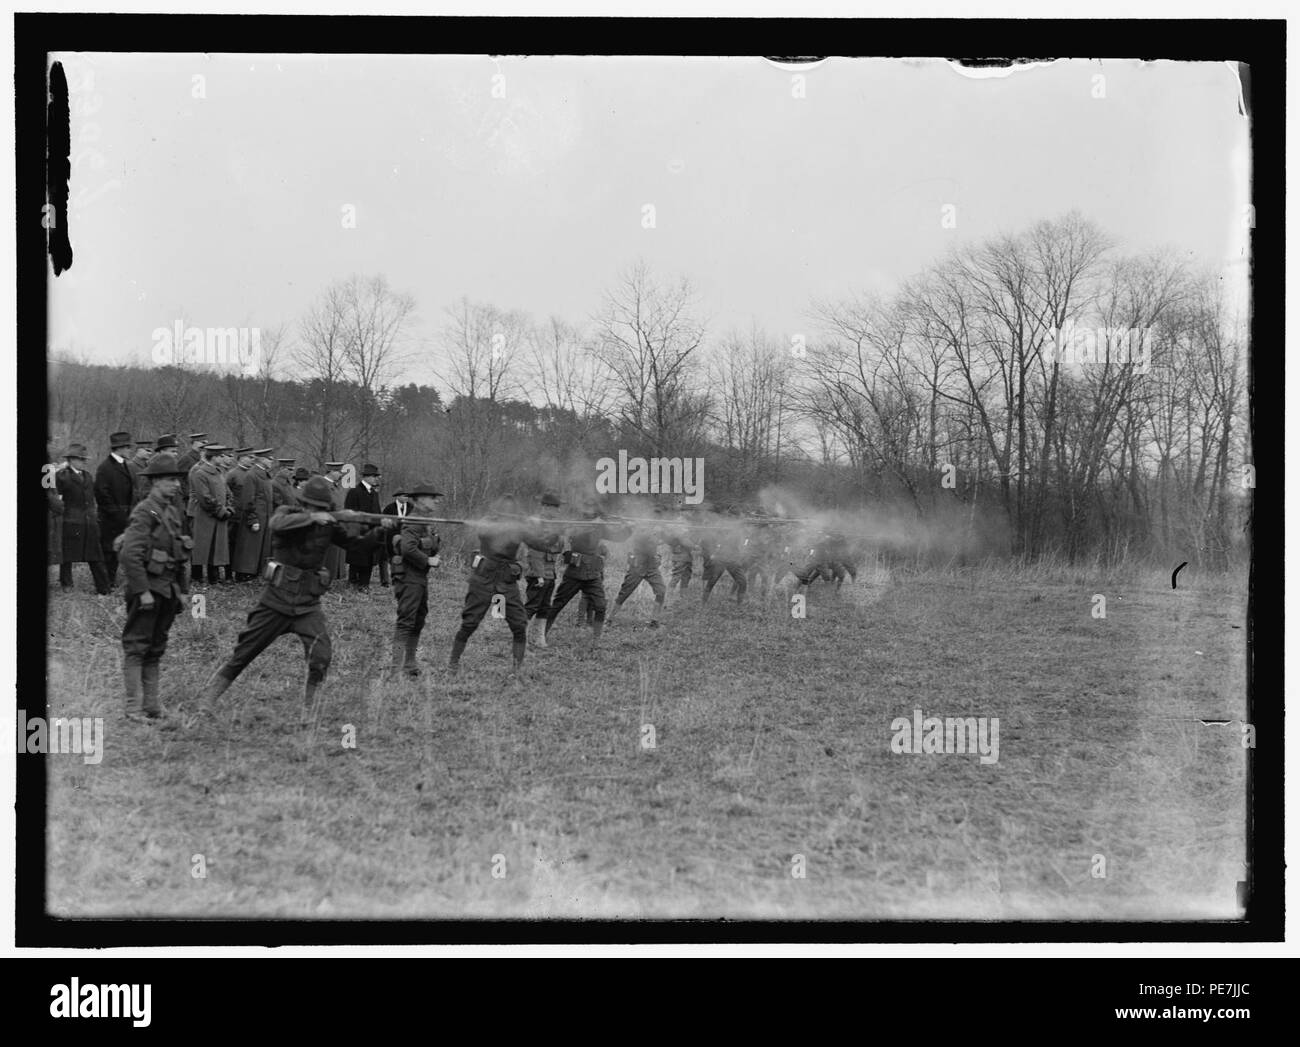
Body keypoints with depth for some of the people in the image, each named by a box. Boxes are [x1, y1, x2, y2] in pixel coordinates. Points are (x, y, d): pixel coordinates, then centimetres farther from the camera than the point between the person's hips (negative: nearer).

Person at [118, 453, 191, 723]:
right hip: (147, 588, -8)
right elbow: (130, 554, -20)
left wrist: (182, 589, 16)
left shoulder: (174, 511, 13)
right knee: (137, 648, -3)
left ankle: (152, 704, 17)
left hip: (168, 589, 8)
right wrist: (143, 591, -22)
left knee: (156, 650, 12)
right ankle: (134, 708, -1)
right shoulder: (145, 511, -13)